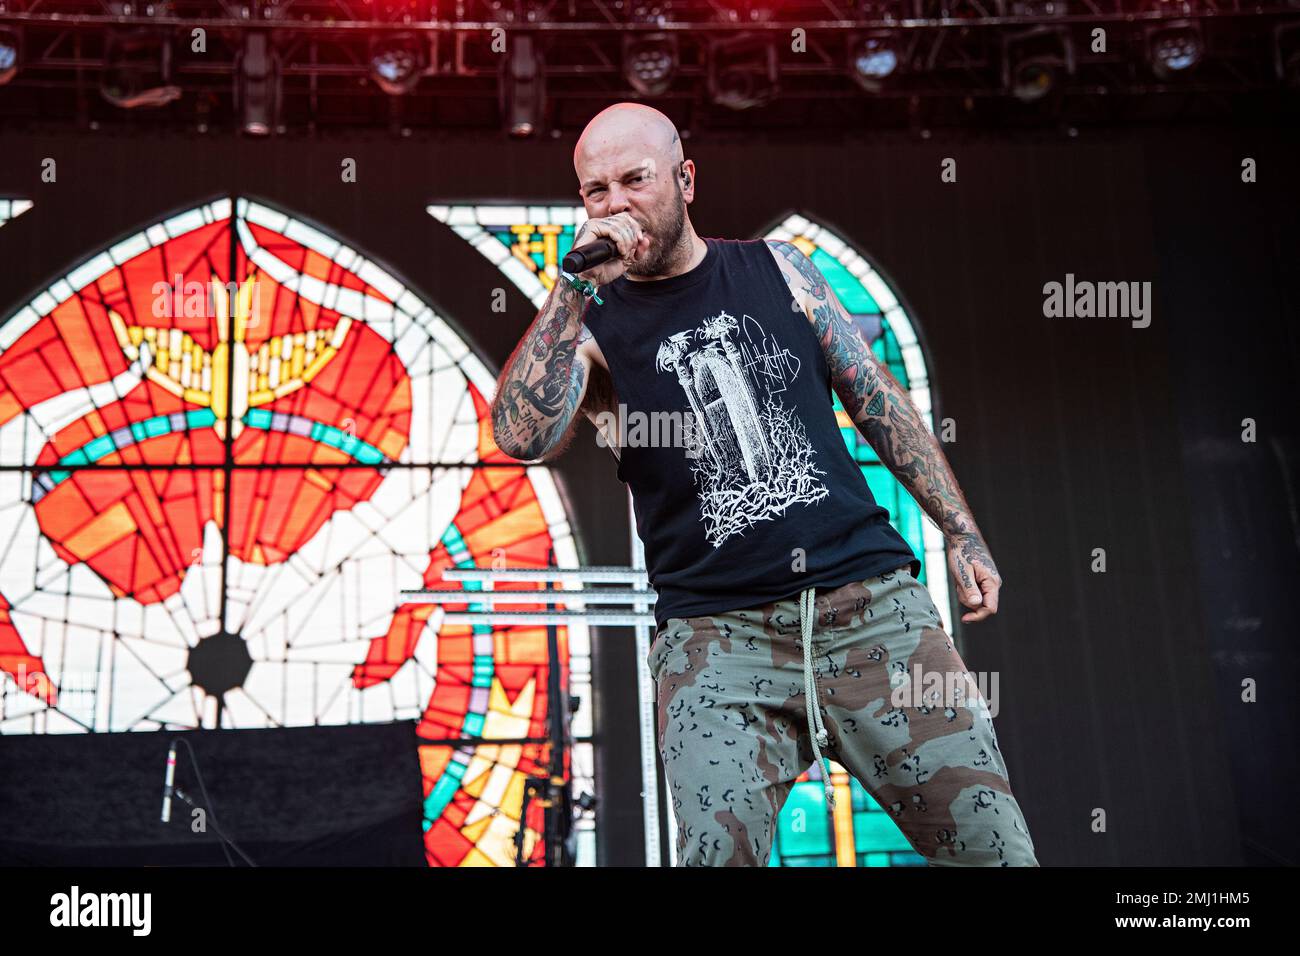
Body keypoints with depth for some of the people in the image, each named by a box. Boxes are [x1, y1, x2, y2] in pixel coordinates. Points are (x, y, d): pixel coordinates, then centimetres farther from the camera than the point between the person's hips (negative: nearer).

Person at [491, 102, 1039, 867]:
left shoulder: (780, 270, 10)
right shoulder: (591, 325, 4)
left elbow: (878, 402, 15)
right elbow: (523, 438, -16)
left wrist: (962, 534, 11)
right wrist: (574, 288, -16)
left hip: (872, 603, 2)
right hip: (715, 635, -1)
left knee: (993, 845, 1)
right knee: (717, 851, -16)